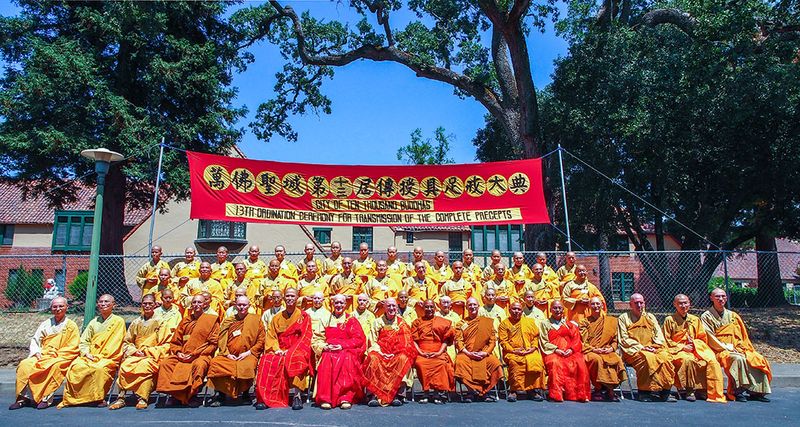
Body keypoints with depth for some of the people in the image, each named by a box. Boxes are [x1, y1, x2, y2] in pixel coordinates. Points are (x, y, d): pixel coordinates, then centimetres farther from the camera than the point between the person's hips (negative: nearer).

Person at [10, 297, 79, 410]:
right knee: (24, 364, -22)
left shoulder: (71, 326, 5)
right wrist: (37, 353, -6)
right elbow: (35, 340, 14)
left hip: (61, 358, -4)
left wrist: (56, 355, -13)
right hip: (43, 357, 4)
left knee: (55, 366, -36)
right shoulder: (45, 324, 19)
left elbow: (72, 348, -1)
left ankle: (46, 398, -31)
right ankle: (23, 397, -19)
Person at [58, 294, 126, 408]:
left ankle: (98, 398, -24)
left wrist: (101, 356, -13)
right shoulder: (94, 322, 20)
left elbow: (115, 344, -4)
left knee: (99, 368, -35)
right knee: (76, 366, -24)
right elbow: (83, 341, 16)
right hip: (90, 356, 4)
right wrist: (86, 353, -4)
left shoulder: (118, 321, 4)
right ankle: (70, 398, -15)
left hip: (109, 358, -4)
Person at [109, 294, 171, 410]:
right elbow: (127, 342, 18)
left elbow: (167, 345, -1)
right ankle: (121, 398, -25)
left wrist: (148, 351, -9)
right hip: (136, 355, 4)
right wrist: (134, 351, -3)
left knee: (144, 366, -35)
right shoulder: (136, 322, 17)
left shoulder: (160, 322, 5)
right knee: (124, 366, -27)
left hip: (153, 356, -4)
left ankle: (142, 399, -31)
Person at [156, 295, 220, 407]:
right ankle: (174, 393, -13)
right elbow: (175, 341, 20)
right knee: (165, 363, -20)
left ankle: (191, 395, -21)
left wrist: (194, 354, -10)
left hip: (201, 355, -5)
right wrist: (178, 352, -3)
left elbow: (213, 343, -2)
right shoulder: (185, 321, 20)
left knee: (199, 365, -36)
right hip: (182, 355, 5)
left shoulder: (212, 320, 6)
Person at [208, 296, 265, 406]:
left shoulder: (256, 319, 9)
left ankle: (245, 393, -8)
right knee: (215, 363, -26)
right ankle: (220, 395, -12)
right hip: (229, 356, 3)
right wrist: (227, 354, -4)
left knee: (247, 366, -35)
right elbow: (221, 341, 12)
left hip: (247, 355, -3)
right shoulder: (228, 321, 18)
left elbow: (261, 340, 4)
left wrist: (249, 352, -7)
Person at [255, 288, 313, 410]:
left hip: (297, 351, -3)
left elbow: (305, 337, -1)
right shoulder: (277, 318, 19)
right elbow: (271, 336, 11)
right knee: (267, 360, -29)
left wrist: (291, 350, -14)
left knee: (295, 360, -37)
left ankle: (297, 395, -32)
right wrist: (276, 349, -10)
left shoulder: (304, 316, 9)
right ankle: (264, 397, -29)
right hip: (279, 351, 3)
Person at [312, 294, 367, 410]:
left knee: (347, 359, -35)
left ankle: (346, 397, -35)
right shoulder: (326, 320, 18)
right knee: (327, 360, -33)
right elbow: (316, 339, 11)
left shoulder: (351, 320, 14)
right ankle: (325, 398, -34)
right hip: (328, 350, 1)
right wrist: (325, 346, -10)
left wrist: (343, 345, -10)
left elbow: (359, 339, 3)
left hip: (347, 350, -1)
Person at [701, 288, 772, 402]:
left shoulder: (733, 316, 17)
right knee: (738, 359, -33)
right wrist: (727, 347, -14)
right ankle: (738, 391, -27)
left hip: (737, 349, 5)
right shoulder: (706, 317, 1)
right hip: (720, 351, -5)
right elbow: (711, 339, -7)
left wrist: (741, 348, -3)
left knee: (759, 360, -18)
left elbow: (743, 336, 15)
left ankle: (757, 391, -12)